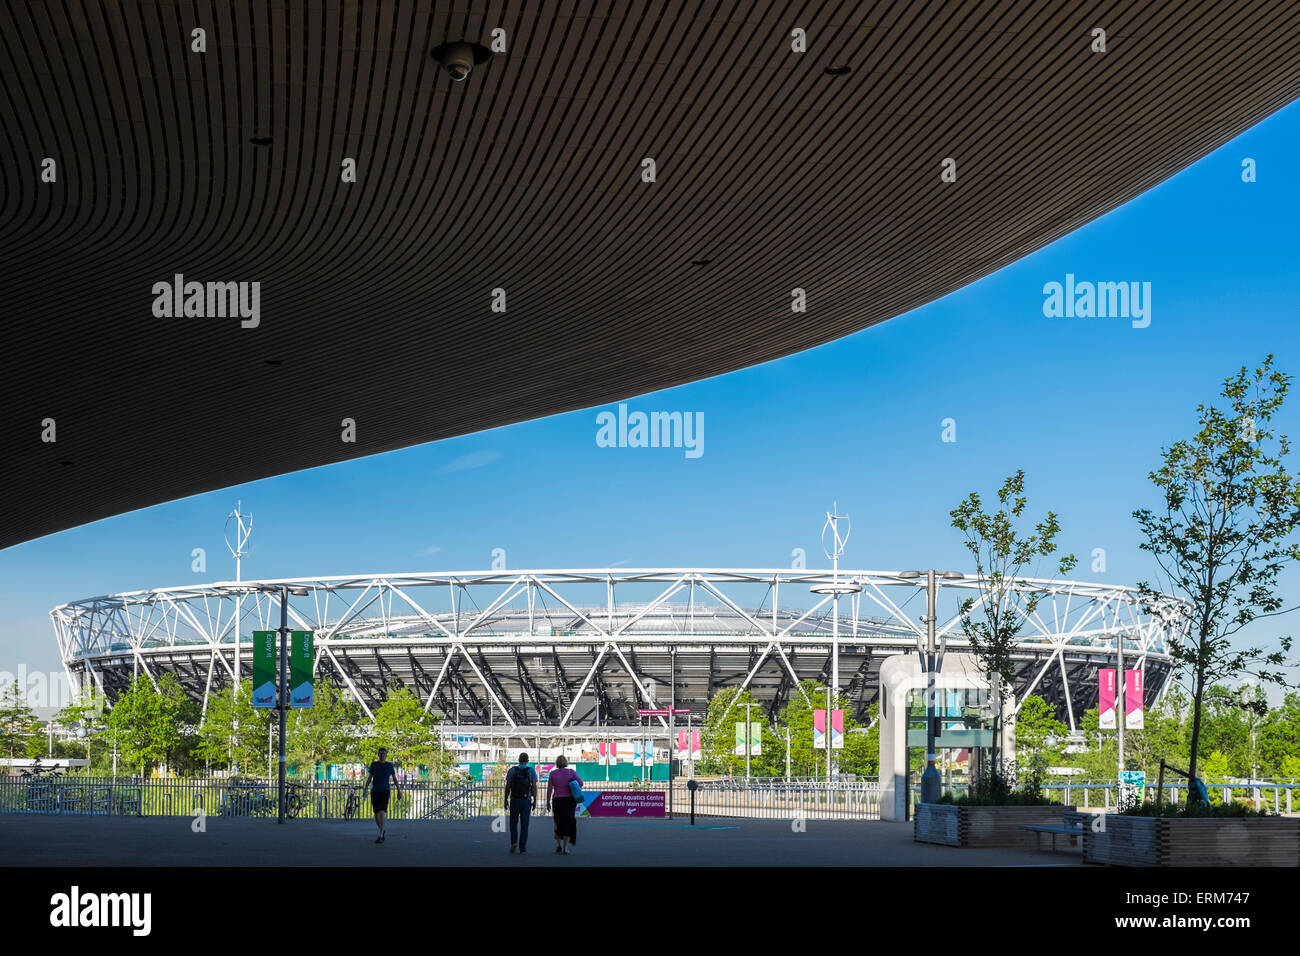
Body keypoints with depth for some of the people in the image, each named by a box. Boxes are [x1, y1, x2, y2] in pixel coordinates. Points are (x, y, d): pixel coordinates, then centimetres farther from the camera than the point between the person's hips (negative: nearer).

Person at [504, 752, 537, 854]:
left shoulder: (512, 770, 0)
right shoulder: (531, 771, 0)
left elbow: (508, 786, -3)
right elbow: (534, 787, -6)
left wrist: (506, 800, 2)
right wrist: (535, 800, -2)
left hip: (514, 800, 0)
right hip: (526, 800, 0)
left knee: (513, 822, 13)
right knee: (524, 824, 5)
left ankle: (514, 842, -7)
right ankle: (523, 847, 2)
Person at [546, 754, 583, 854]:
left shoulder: (553, 773, 0)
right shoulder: (571, 772, -1)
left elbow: (549, 789, -1)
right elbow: (580, 783, -6)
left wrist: (548, 802, 5)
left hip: (557, 800, 1)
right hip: (570, 800, -1)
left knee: (558, 822, 17)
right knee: (568, 823, 3)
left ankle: (558, 844, 8)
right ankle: (565, 847, -4)